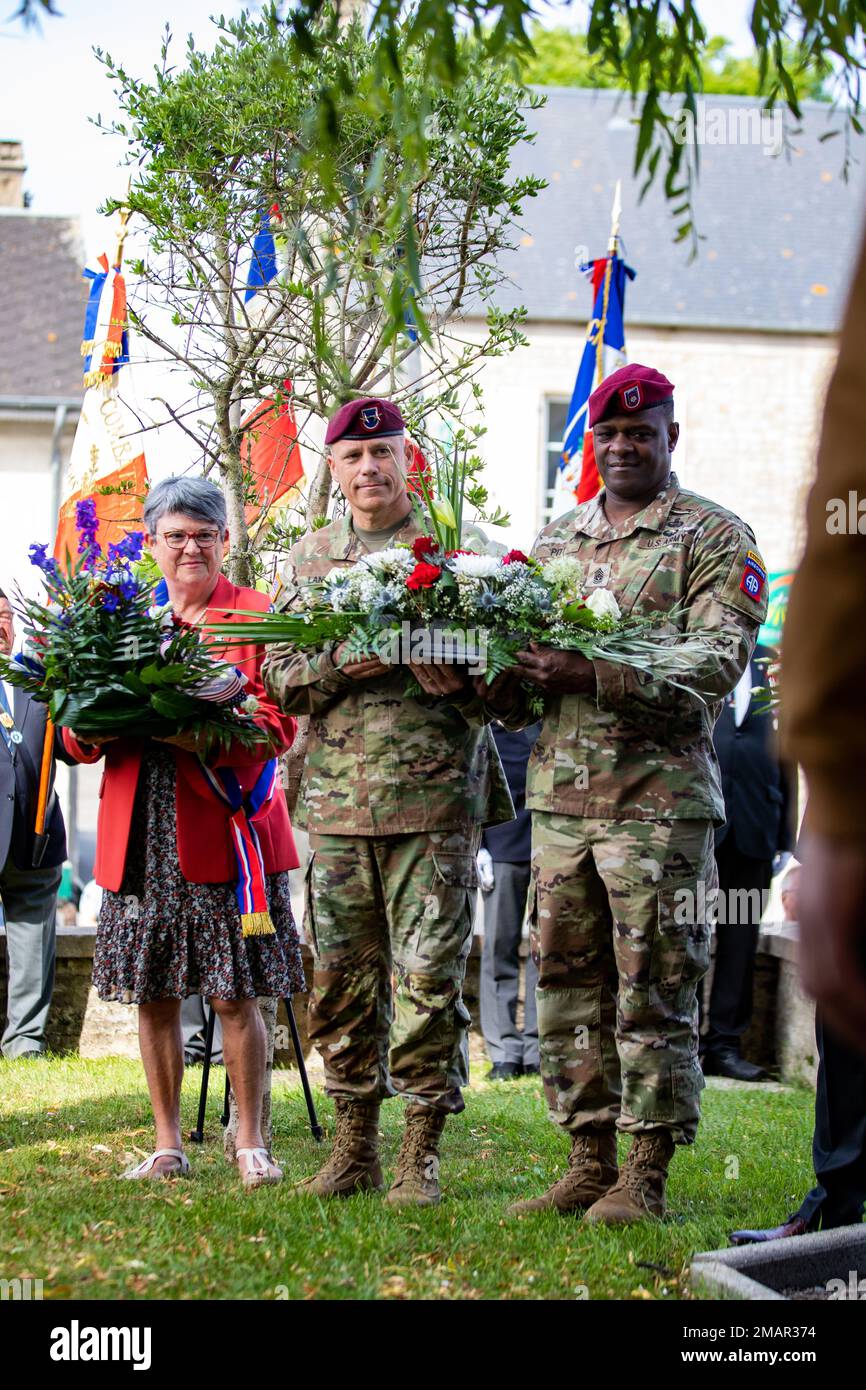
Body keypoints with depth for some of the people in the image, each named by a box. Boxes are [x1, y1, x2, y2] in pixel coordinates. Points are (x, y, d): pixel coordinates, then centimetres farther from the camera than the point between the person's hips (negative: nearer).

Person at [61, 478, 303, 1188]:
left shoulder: (258, 616, 4)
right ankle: (168, 1143, 17)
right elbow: (78, 737, 13)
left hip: (225, 832, -4)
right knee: (154, 995, 7)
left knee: (236, 994, -3)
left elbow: (277, 724, -7)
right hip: (142, 836, 4)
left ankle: (251, 1141, 7)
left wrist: (199, 735, -23)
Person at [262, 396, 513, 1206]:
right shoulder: (307, 559, 15)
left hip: (436, 796, -3)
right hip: (337, 798, 3)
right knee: (342, 977, 5)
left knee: (429, 976, -5)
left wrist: (461, 683, -16)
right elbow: (277, 675, 10)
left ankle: (421, 1155, 3)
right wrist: (341, 665, -9)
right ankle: (355, 1147, 17)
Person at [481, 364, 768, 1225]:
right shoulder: (555, 540, 18)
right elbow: (525, 659, 20)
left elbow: (717, 665, -12)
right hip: (558, 796, 5)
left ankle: (646, 1177, 3)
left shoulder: (716, 539, 0)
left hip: (659, 797, -5)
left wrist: (595, 676, -22)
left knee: (653, 991, -3)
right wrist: (507, 686, -5)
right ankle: (588, 1163, 15)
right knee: (568, 983, 6)